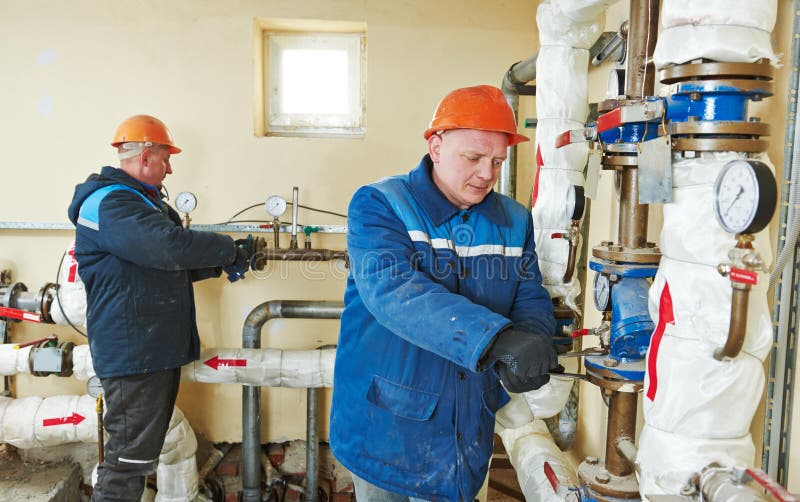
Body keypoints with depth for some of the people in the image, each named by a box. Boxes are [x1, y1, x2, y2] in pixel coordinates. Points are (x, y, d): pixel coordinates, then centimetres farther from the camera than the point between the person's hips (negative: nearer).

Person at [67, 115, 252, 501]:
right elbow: (172, 245, -30)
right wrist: (229, 251, -15)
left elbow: (167, 267, 21)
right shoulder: (111, 203, -15)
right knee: (130, 459, -4)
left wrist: (220, 263, 7)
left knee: (143, 451, 19)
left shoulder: (139, 201, 20)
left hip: (159, 349, 11)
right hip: (134, 353, -11)